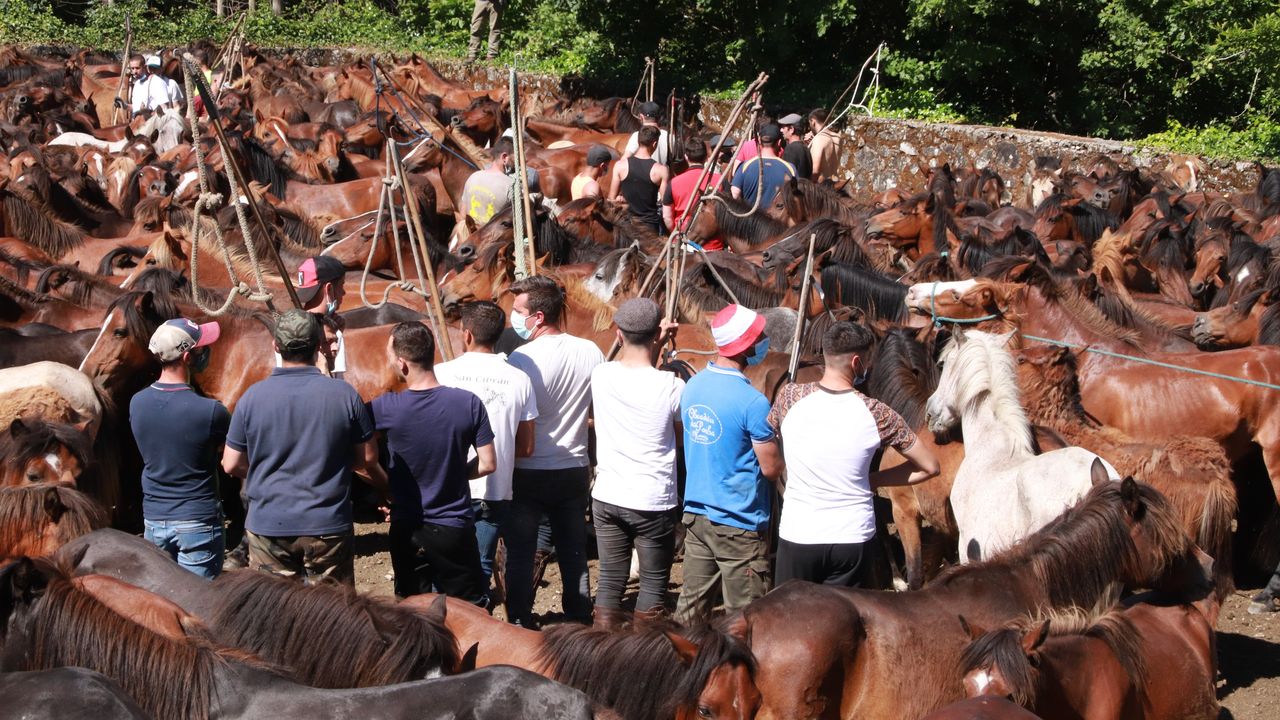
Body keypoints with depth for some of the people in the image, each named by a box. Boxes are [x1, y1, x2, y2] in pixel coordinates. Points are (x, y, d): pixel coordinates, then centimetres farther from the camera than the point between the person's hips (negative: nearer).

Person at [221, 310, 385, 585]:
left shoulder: (253, 397, -6)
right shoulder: (345, 395, -8)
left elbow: (231, 464, 1)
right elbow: (368, 457, 0)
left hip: (268, 526, 1)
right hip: (328, 527, -1)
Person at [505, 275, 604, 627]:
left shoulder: (522, 359, -19)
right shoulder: (591, 353, -4)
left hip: (528, 474, -4)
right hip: (574, 470, 5)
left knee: (520, 555, 7)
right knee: (574, 554, 15)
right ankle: (581, 623, 23)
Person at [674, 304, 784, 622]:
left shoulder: (692, 387, 4)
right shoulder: (752, 402, -20)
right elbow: (772, 469, -14)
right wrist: (778, 443, 7)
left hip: (695, 513, 7)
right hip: (738, 524, -7)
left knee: (691, 605, 15)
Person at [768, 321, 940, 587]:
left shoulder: (790, 398, -9)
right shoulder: (877, 414, -10)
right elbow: (929, 467, -2)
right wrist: (874, 480, 6)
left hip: (797, 534, 0)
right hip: (852, 538, 0)